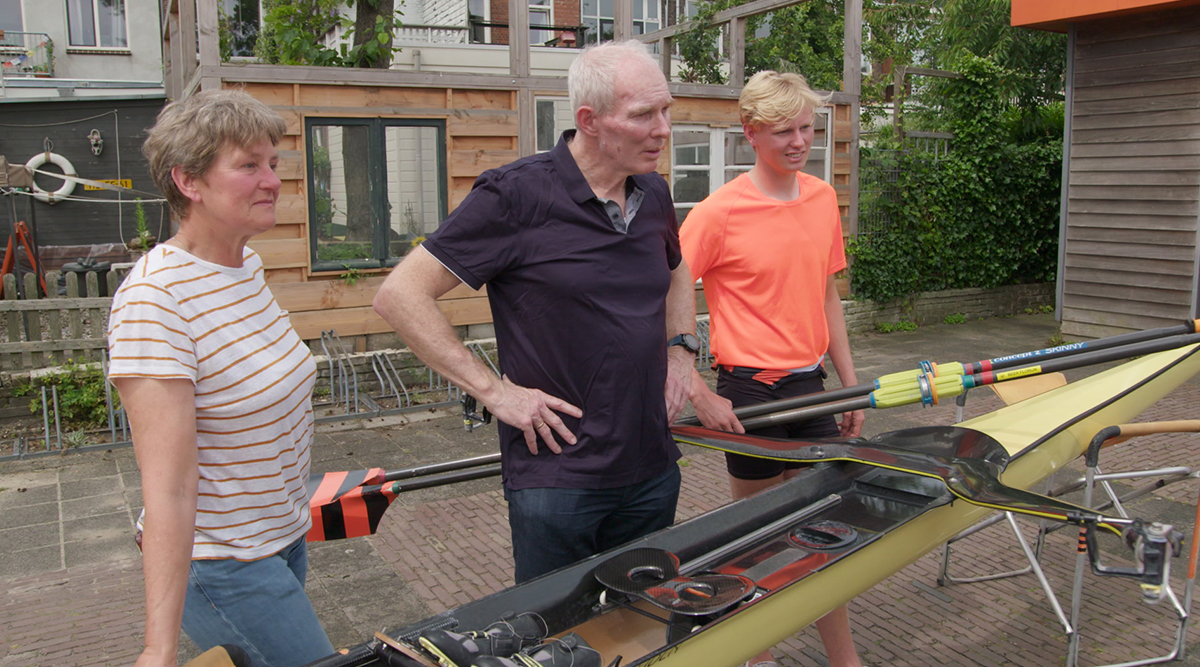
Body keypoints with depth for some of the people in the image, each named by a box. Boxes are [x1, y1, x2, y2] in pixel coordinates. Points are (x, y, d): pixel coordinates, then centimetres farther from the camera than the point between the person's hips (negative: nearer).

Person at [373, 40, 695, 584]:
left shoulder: (654, 194, 6)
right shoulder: (518, 194, -16)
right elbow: (400, 295, -16)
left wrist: (681, 349, 11)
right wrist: (494, 390, -17)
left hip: (654, 471, 6)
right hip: (557, 475, -6)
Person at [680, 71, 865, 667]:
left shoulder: (823, 197, 5)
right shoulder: (721, 211, -14)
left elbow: (826, 296, 13)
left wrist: (850, 384, 14)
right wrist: (699, 393, -16)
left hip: (810, 384, 6)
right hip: (751, 393, -6)